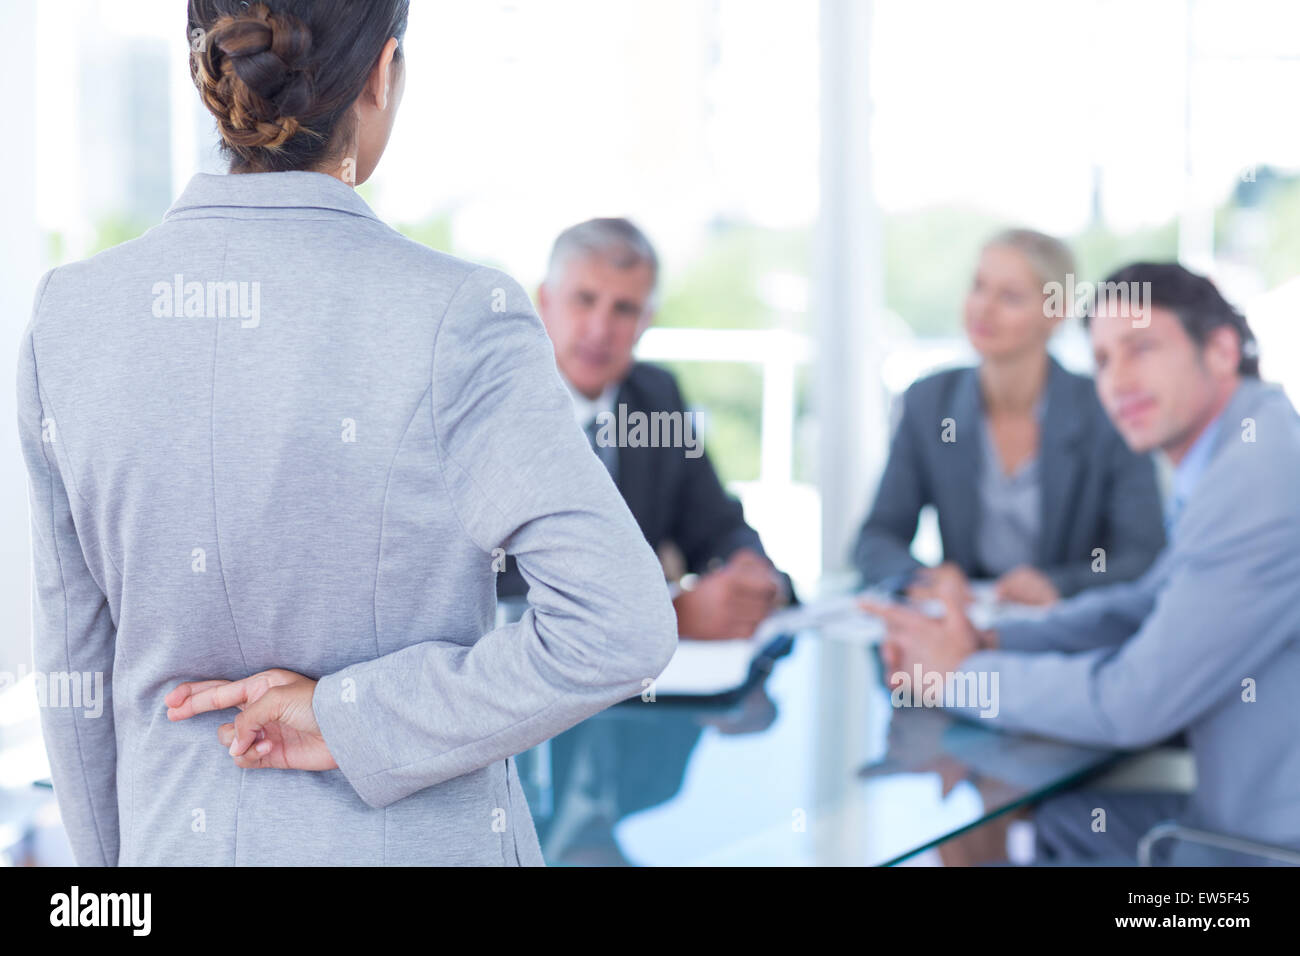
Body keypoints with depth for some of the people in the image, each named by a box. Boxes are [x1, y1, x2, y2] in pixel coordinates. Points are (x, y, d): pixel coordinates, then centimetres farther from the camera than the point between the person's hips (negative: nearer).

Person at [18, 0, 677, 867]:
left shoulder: (68, 318, -7)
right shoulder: (456, 319, -19)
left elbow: (81, 655, 2)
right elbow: (620, 627, -25)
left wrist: (113, 861, 15)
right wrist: (357, 719, -15)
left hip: (181, 836, 4)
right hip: (422, 841, -3)